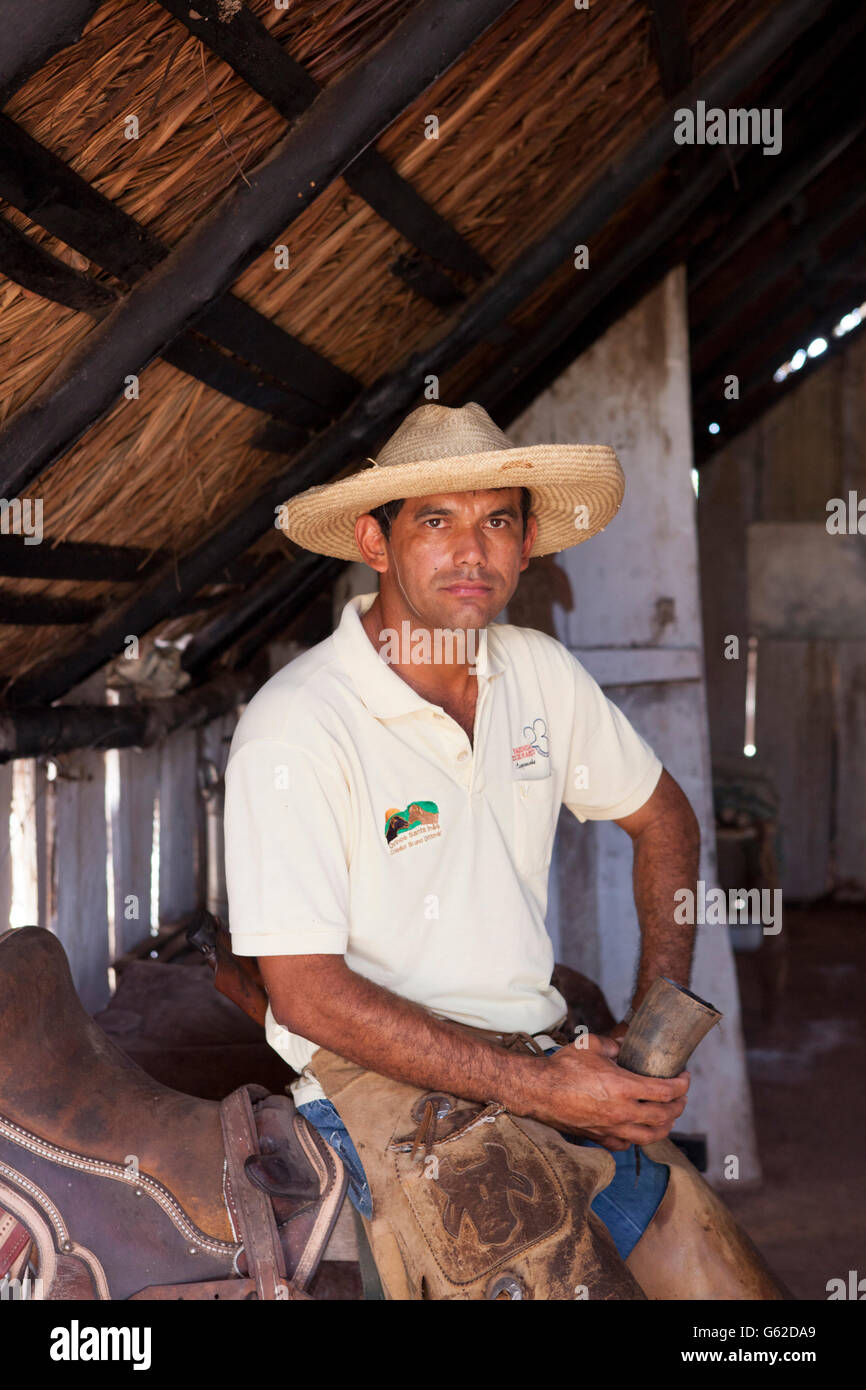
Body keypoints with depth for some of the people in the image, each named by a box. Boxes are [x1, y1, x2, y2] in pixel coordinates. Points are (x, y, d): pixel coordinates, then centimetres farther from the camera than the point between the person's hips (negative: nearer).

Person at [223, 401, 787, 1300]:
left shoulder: (541, 672, 4)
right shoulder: (293, 727, -15)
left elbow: (661, 818, 19)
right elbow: (306, 992, -16)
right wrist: (536, 1087, -18)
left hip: (542, 1049, 6)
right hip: (383, 1071, -5)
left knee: (729, 1275, -6)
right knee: (559, 1271, -26)